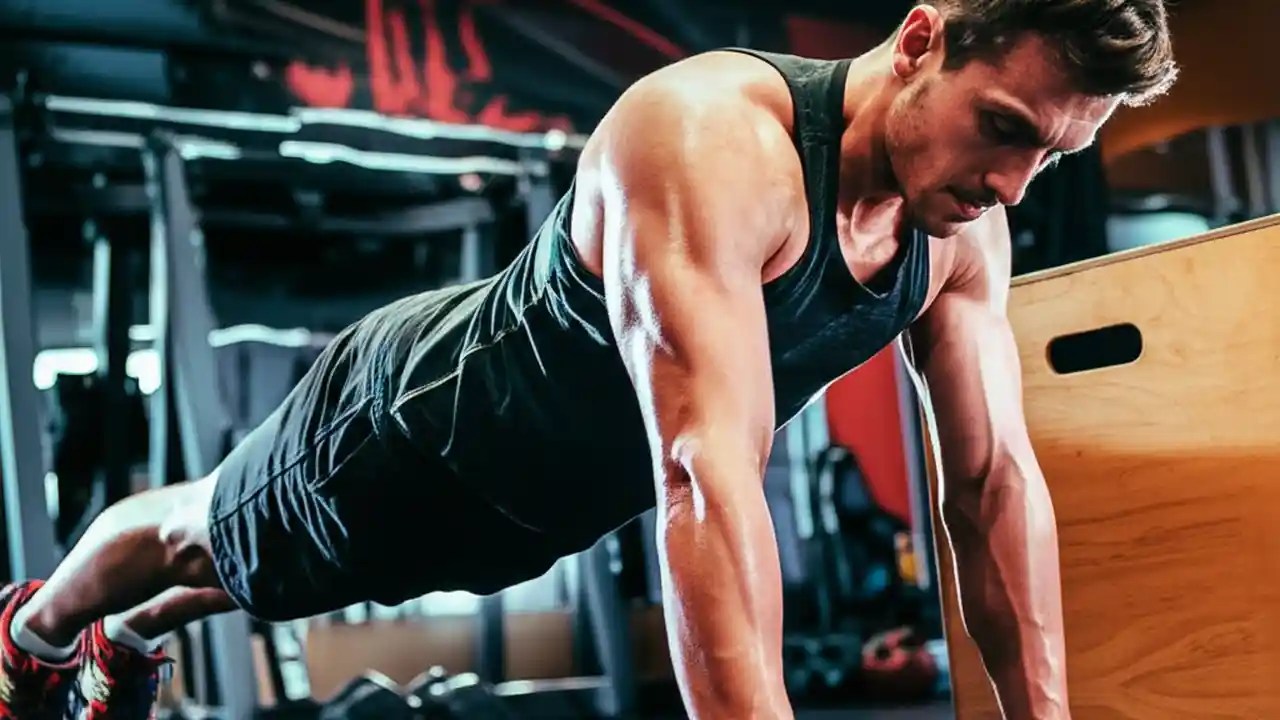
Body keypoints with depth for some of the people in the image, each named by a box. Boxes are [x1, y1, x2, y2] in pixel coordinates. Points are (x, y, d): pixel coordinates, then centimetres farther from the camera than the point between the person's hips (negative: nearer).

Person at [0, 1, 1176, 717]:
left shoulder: (961, 230, -17)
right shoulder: (713, 140, -42)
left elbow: (997, 480, -12)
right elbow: (706, 473, -53)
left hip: (538, 498, 7)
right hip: (415, 437, -6)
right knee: (198, 540, 24)